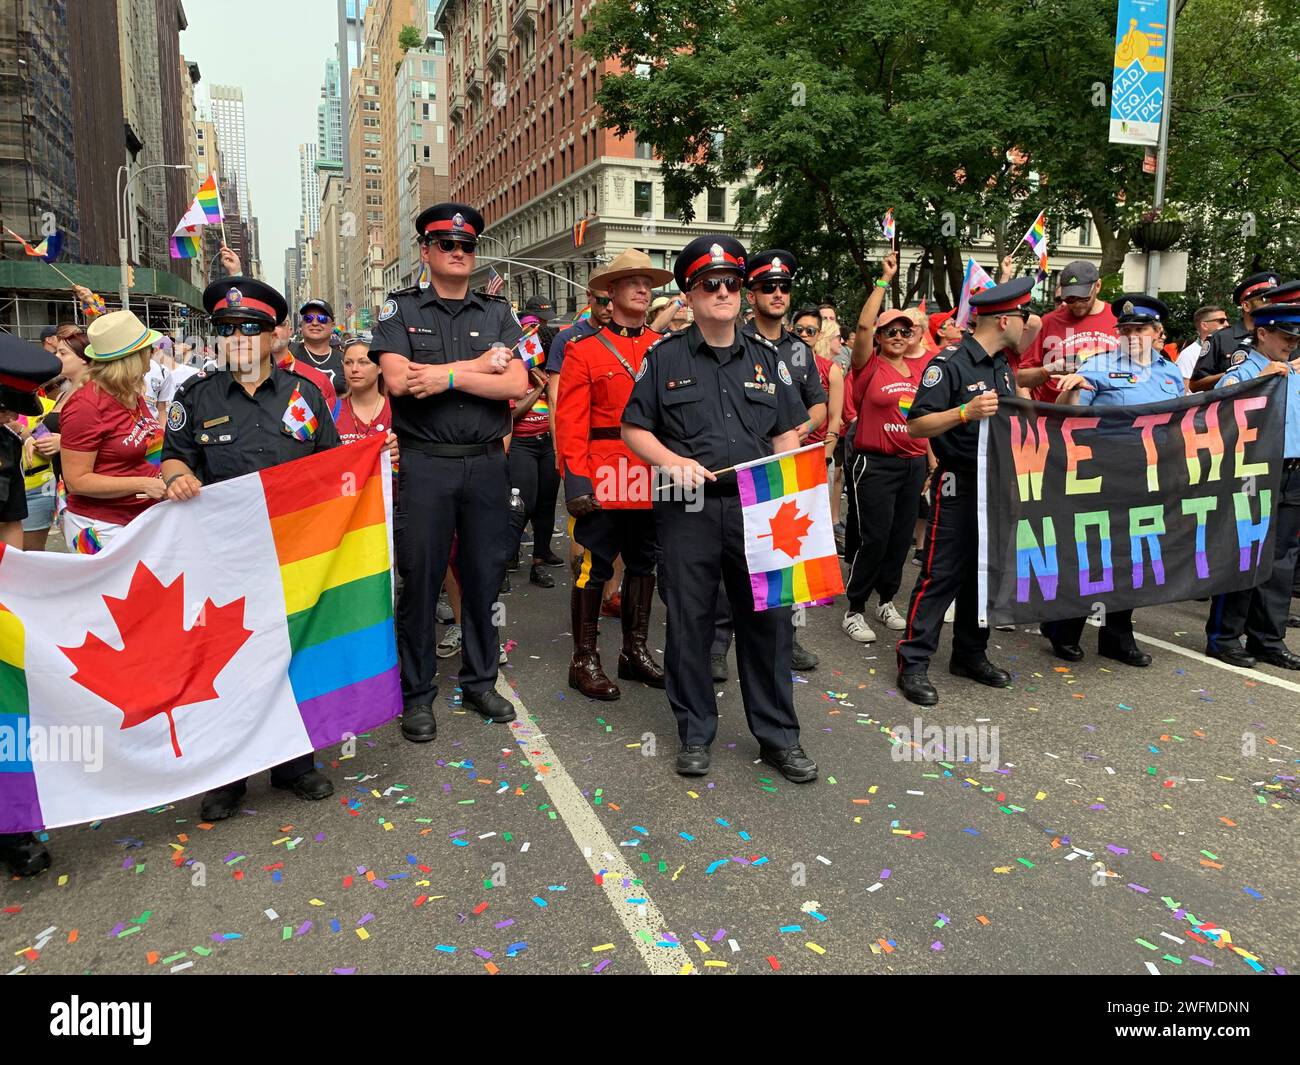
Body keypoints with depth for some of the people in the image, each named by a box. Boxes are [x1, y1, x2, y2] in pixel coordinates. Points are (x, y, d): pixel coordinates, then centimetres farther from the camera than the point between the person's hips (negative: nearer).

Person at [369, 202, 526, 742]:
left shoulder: (497, 313, 11)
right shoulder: (401, 309, 5)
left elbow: (517, 385, -3)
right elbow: (397, 379, -12)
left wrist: (449, 375, -13)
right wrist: (480, 363, -8)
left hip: (486, 463, 2)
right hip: (424, 464, -2)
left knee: (484, 576, 9)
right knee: (420, 579, 3)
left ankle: (480, 682, 24)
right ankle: (418, 694, 17)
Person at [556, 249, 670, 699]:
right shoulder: (584, 350, -1)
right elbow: (570, 421, -6)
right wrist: (575, 477, -13)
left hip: (654, 478, 5)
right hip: (603, 479, -4)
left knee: (643, 562, 13)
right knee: (594, 566, 2)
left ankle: (635, 650, 27)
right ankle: (584, 660, 14)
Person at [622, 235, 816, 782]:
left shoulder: (766, 357, 12)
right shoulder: (664, 357, 4)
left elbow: (788, 433, 13)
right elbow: (633, 429, 5)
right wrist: (674, 461, -12)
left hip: (756, 507, 2)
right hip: (687, 510, -2)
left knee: (768, 618, 5)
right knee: (688, 622, 6)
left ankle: (778, 736, 20)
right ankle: (695, 733, 23)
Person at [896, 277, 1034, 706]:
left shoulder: (1002, 365, 12)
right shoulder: (949, 363, -14)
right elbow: (916, 426, -20)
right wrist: (965, 412, -32)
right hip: (958, 486, -8)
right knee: (942, 574, -6)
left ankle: (970, 655, 25)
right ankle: (913, 663, 1)